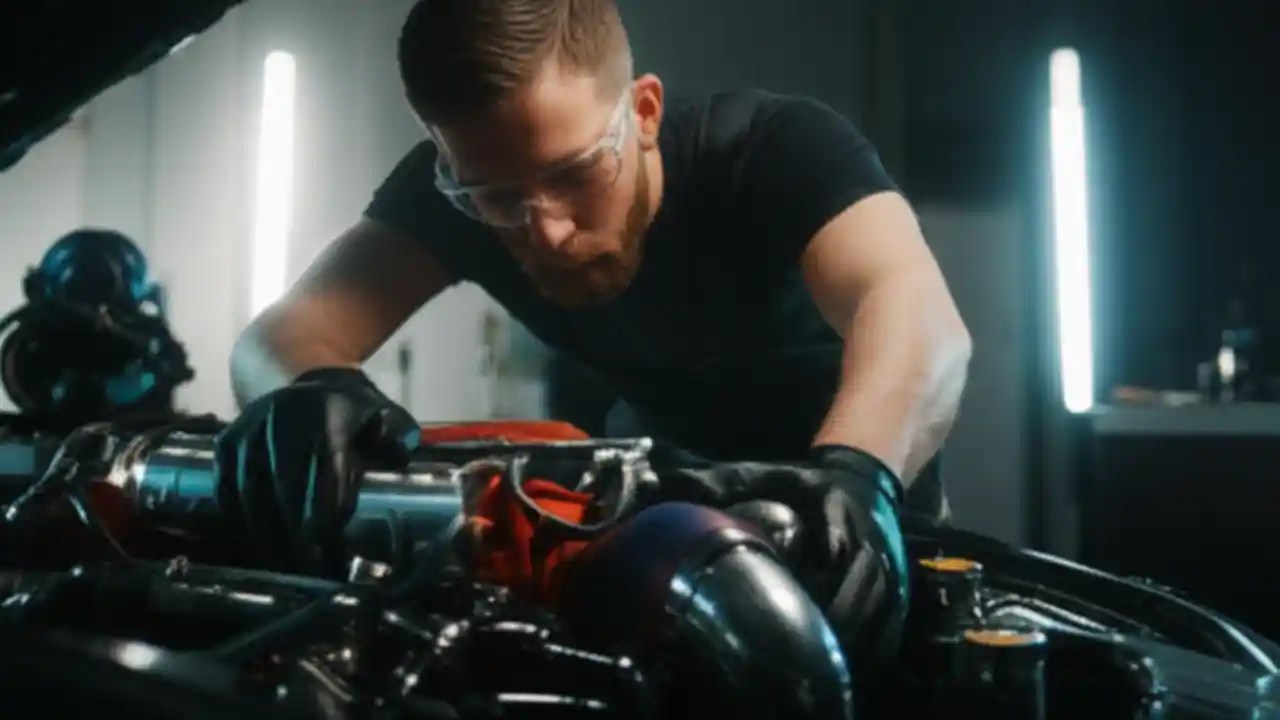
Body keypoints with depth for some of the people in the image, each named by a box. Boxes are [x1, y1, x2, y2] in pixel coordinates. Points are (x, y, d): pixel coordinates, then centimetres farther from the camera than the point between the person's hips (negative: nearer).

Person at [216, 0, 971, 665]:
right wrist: (312, 389, -59)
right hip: (671, 466, 2)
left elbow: (915, 307, -53)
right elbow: (280, 331, -34)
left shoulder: (777, 147, -36)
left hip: (860, 446, -2)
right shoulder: (458, 187, -27)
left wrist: (853, 473, -74)